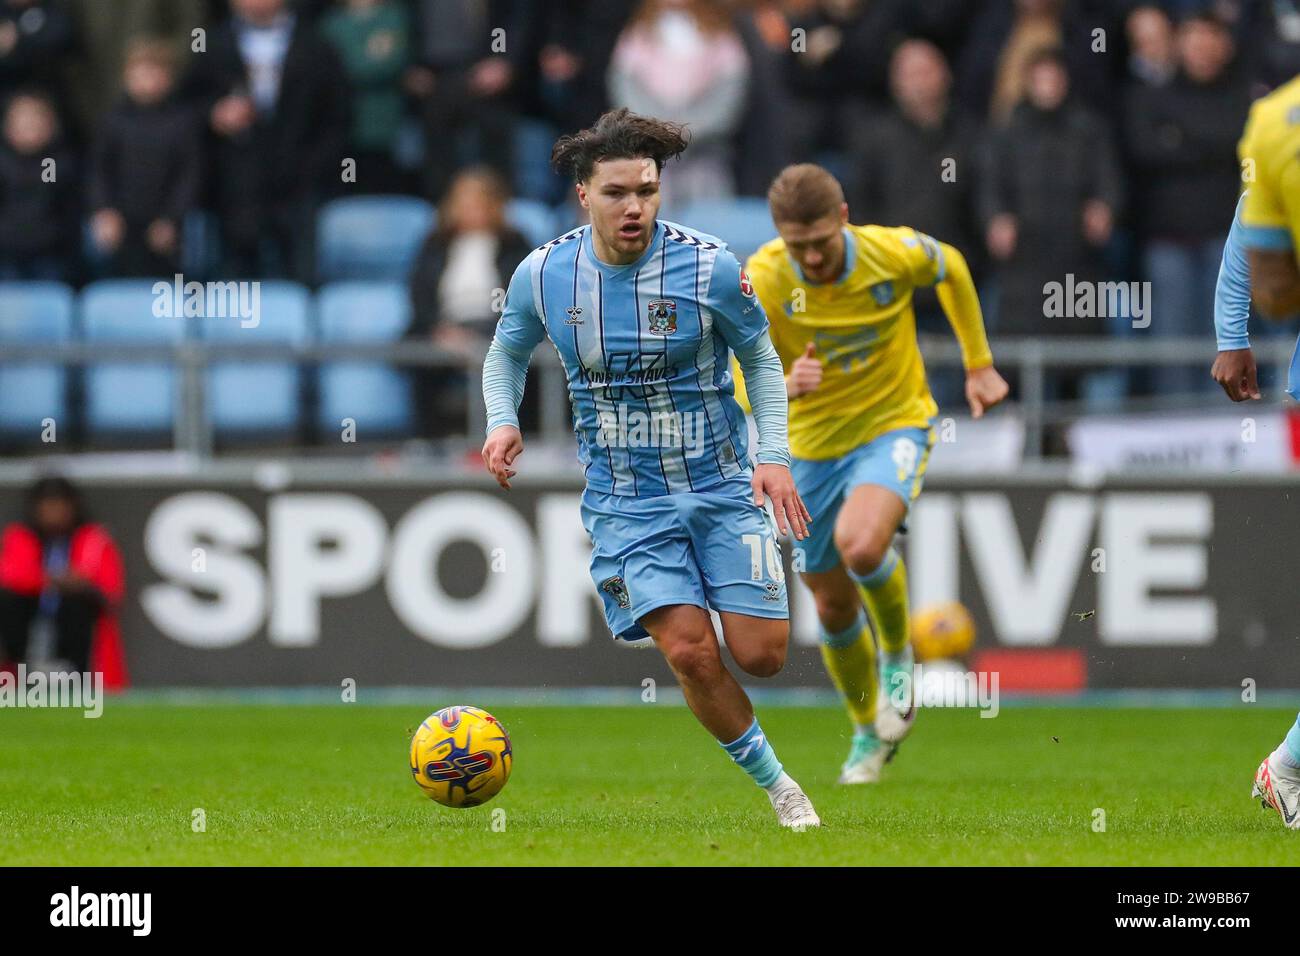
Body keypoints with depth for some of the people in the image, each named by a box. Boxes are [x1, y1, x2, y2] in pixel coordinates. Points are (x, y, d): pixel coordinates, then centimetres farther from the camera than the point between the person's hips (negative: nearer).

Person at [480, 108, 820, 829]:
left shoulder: (710, 268, -11)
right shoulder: (542, 274, -7)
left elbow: (760, 359, 5)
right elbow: (506, 353, 14)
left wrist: (773, 455, -7)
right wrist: (502, 422, -5)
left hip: (721, 485, 0)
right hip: (625, 499, 0)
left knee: (760, 655, -7)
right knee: (691, 653, -16)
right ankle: (774, 783, 5)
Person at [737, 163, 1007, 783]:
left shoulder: (896, 253, -20)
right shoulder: (761, 281, -20)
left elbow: (952, 269, 5)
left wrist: (979, 364, 11)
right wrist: (785, 384, -41)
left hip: (894, 425, -2)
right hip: (813, 445, 2)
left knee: (861, 545, -31)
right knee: (834, 608, 10)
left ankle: (898, 654, 0)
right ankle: (869, 733, 36)